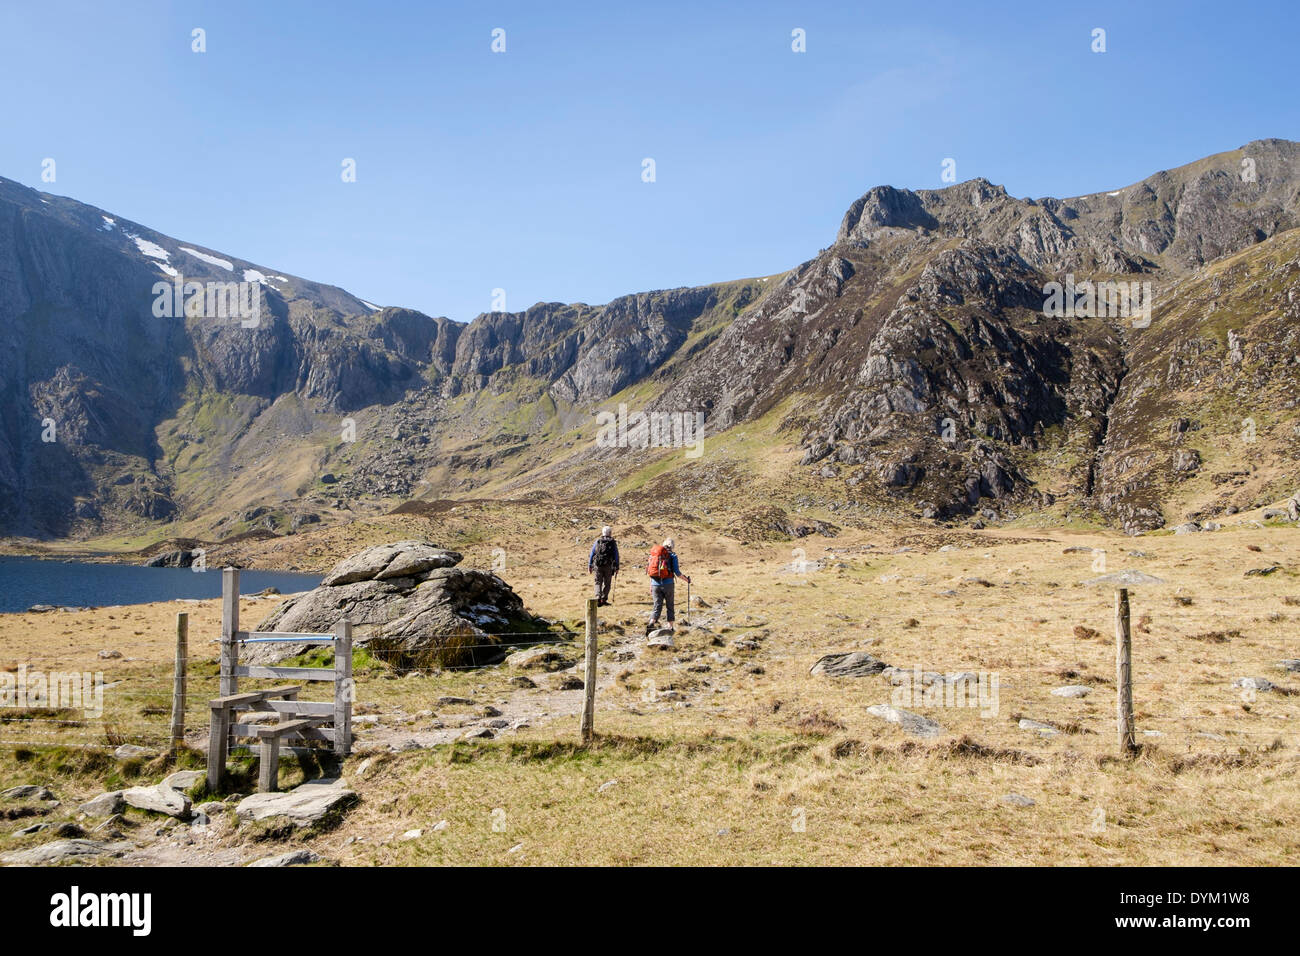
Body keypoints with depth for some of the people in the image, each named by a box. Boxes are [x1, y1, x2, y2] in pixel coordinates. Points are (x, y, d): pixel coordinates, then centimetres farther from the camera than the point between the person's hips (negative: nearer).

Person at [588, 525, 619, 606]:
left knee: (598, 582, 6)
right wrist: (617, 568, 5)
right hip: (608, 566, -1)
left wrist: (589, 566, 13)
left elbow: (591, 554, 7)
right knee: (607, 583, 11)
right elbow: (616, 556, 1)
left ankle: (598, 599, -11)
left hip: (598, 566, 1)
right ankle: (604, 600, 9)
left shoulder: (597, 542, 7)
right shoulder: (613, 543, 3)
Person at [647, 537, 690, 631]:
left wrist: (650, 587, 19)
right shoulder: (672, 555, -1)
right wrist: (687, 580, 11)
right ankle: (670, 627, 14)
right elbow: (677, 573, -5)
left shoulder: (654, 554, 11)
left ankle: (651, 623, -18)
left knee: (657, 606, 5)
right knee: (670, 606, 12)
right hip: (667, 583, -3)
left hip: (655, 584, 3)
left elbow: (650, 572, 13)